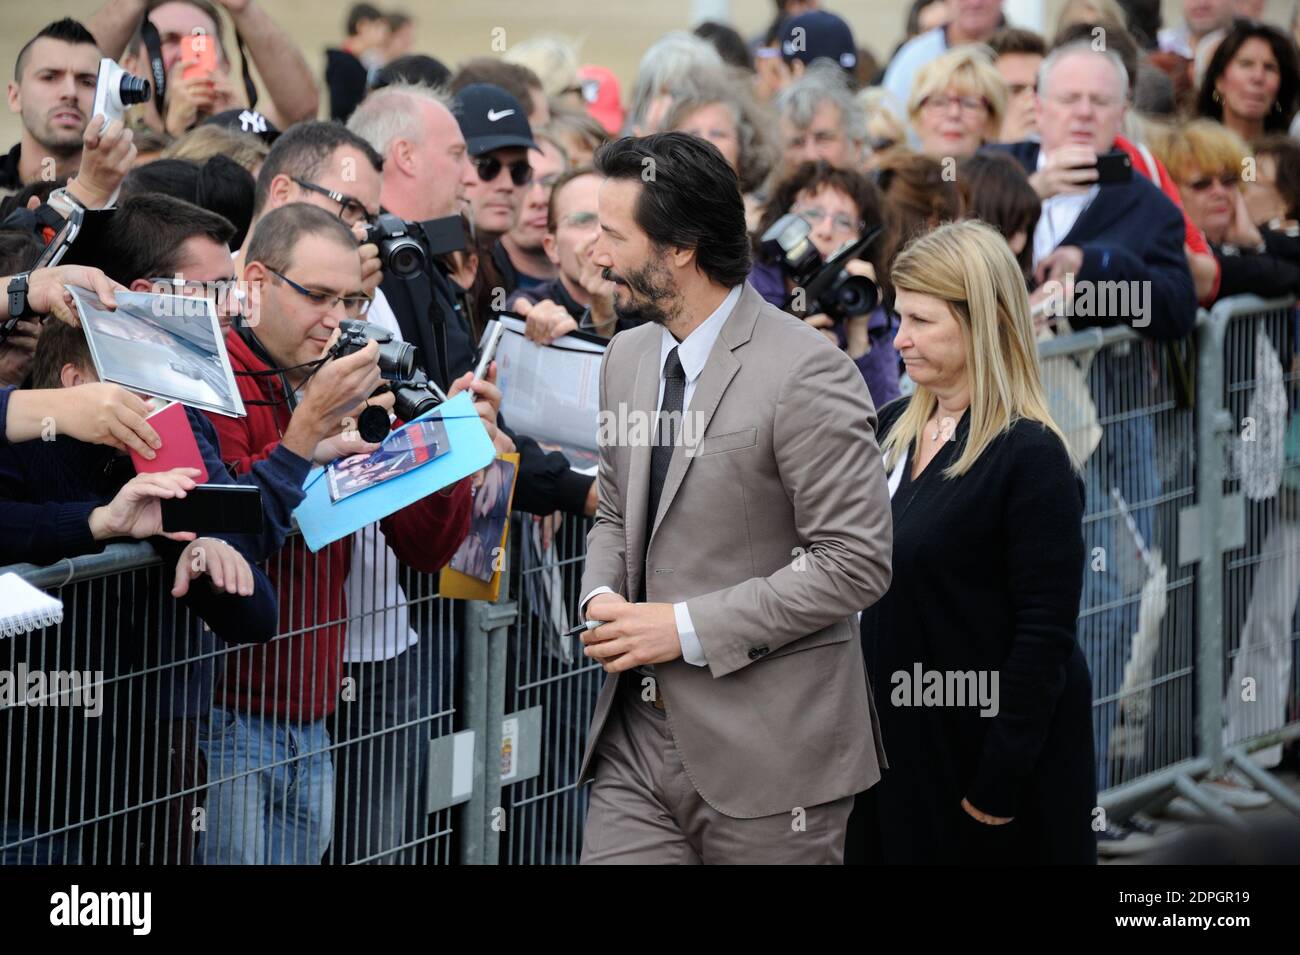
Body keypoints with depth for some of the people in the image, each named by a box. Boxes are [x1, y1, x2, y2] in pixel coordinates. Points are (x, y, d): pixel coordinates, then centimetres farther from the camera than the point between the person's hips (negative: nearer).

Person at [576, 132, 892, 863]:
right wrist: (602, 599, 1)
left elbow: (856, 564, -17)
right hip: (638, 740, 7)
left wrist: (689, 629, -17)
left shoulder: (805, 371, -13)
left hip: (764, 750, -6)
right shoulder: (629, 358, 12)